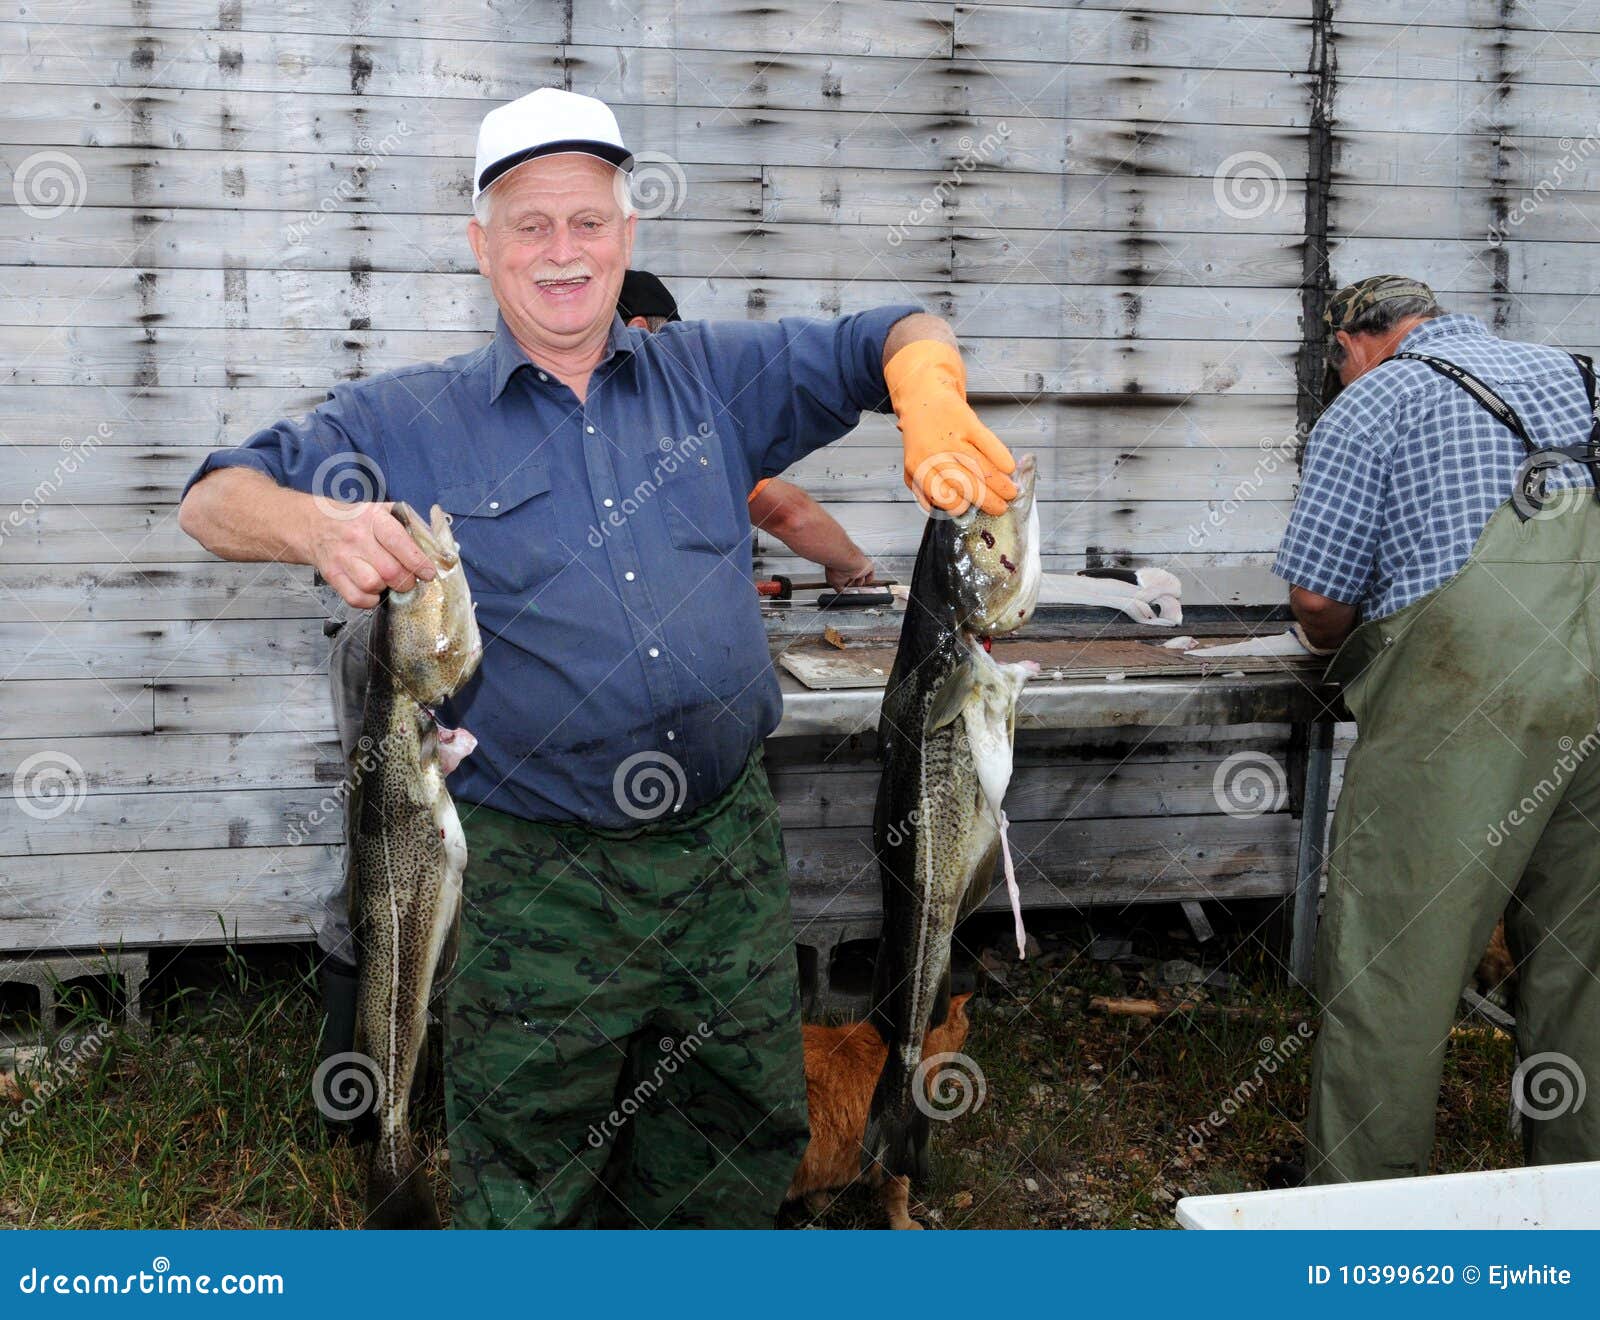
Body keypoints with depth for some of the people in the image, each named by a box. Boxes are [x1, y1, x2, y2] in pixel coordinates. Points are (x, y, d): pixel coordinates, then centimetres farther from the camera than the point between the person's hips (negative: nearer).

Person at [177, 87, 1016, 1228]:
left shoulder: (711, 376, 7)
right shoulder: (409, 422, 2)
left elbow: (900, 340, 12)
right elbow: (215, 499, 1)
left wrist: (933, 416, -12)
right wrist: (320, 526, -21)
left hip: (732, 847, 3)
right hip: (543, 882, -2)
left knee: (745, 1147, 18)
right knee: (528, 1185, 9)